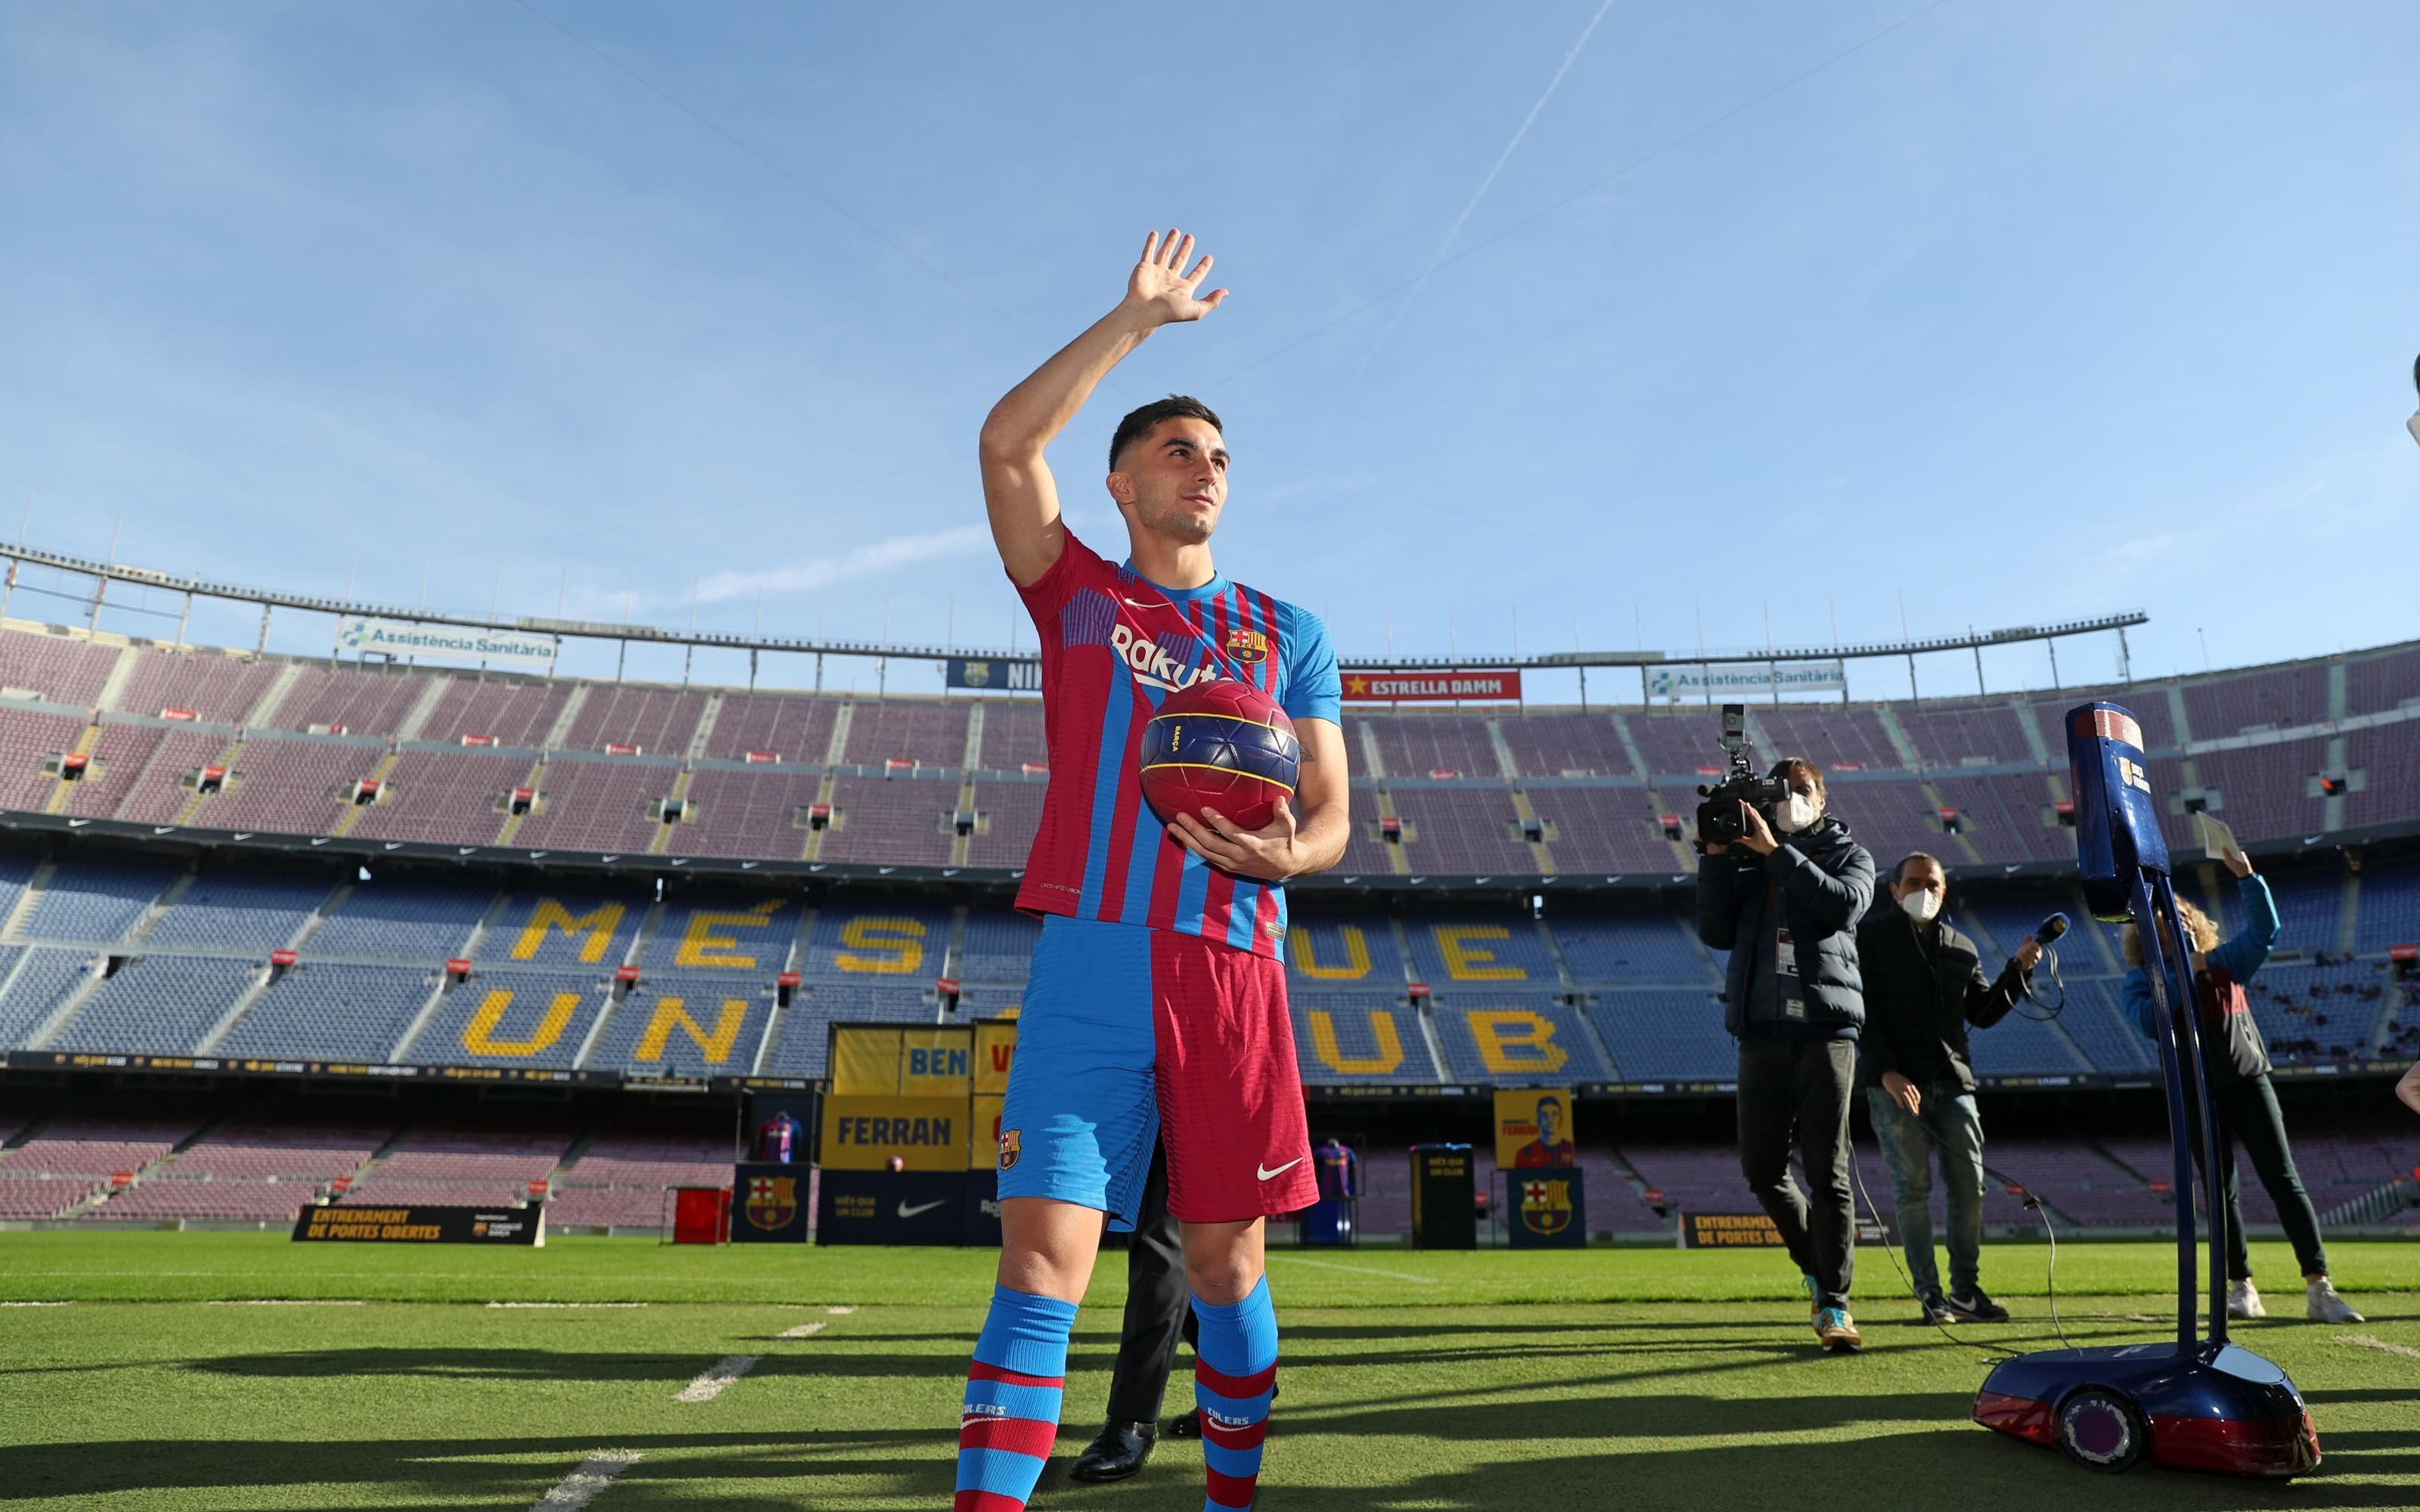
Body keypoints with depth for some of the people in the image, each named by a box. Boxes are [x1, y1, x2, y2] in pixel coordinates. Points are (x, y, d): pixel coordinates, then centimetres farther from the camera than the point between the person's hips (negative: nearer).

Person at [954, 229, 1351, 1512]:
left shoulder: (1288, 634, 16)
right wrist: (1138, 318, 2)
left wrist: (1283, 854, -12)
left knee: (1227, 1264, 8)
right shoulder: (1077, 599, 13)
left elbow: (1331, 815, 12)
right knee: (1043, 1258, -8)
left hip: (1232, 964, 2)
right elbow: (1007, 443, -1)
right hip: (1090, 959, -1)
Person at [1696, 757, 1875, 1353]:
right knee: (1762, 1168, 6)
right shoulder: (1745, 860, 15)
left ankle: (1834, 1304, 3)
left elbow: (1843, 905, -13)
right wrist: (1717, 856, -4)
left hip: (1827, 1029, -3)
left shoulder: (1849, 854, 9)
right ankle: (1817, 1269, 28)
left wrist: (1775, 851, -15)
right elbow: (1715, 933, 3)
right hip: (1761, 1032, 3)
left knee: (1828, 1173, -5)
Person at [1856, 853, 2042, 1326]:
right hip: (1895, 1082, -4)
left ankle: (1966, 1290, 14)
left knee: (1969, 1184, 2)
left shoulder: (1961, 947, 18)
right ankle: (1929, 1293, 4)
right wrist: (1887, 1072, -15)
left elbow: (1983, 1013, 18)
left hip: (1952, 1081, 5)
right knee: (1913, 1186, -3)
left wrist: (2018, 969, 5)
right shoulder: (1871, 934, 2)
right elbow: (1861, 1010, -5)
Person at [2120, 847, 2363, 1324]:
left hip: (2249, 1083, 2)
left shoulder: (2223, 963, 7)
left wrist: (2246, 877, -8)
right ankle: (2242, 1290, 14)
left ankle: (2319, 1290, -3)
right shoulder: (2143, 980, -3)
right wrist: (2185, 973, -20)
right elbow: (2148, 1019, -21)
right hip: (2198, 1096, -1)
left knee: (2284, 1181, -3)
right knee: (2222, 1193, 4)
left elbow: (2264, 929, 2)